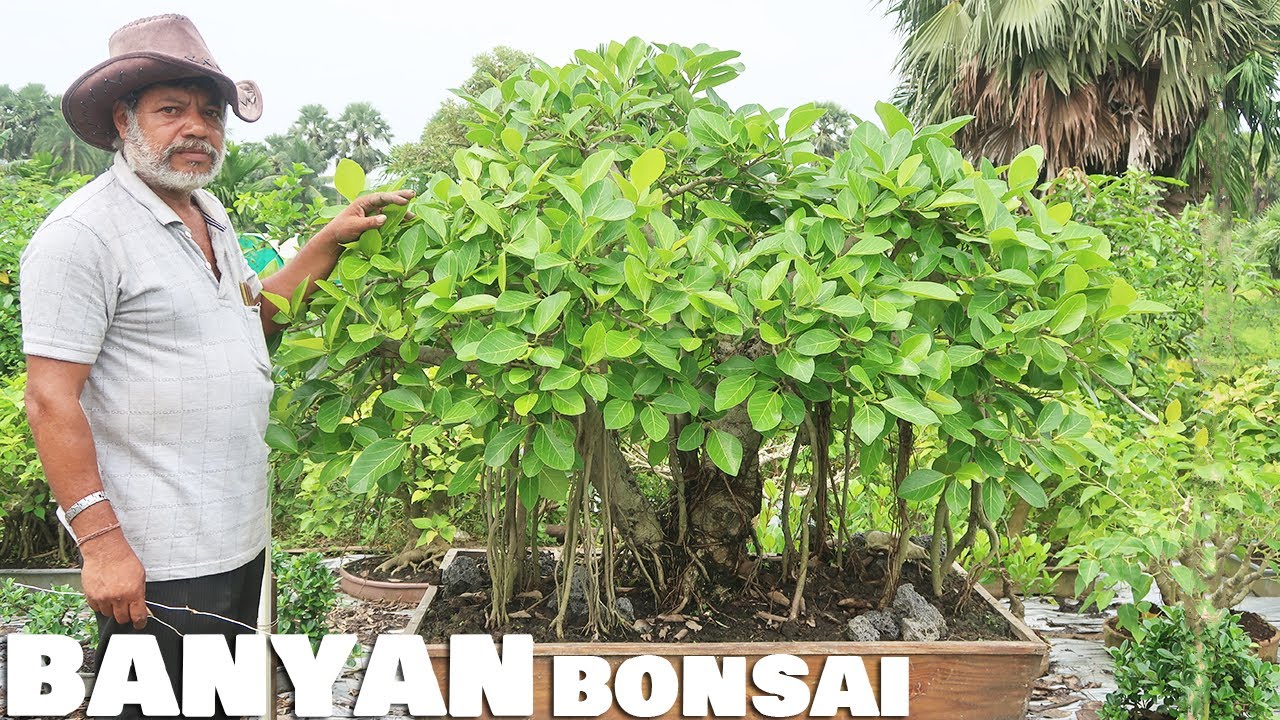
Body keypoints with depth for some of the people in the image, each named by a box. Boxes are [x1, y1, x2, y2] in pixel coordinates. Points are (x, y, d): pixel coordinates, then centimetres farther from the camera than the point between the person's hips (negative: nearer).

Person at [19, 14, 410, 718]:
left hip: (239, 539, 9)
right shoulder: (83, 231, -16)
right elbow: (51, 402, -19)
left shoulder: (210, 216, 11)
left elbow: (252, 314, 25)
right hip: (153, 561, -9)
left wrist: (330, 242, 13)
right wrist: (100, 541, -23)